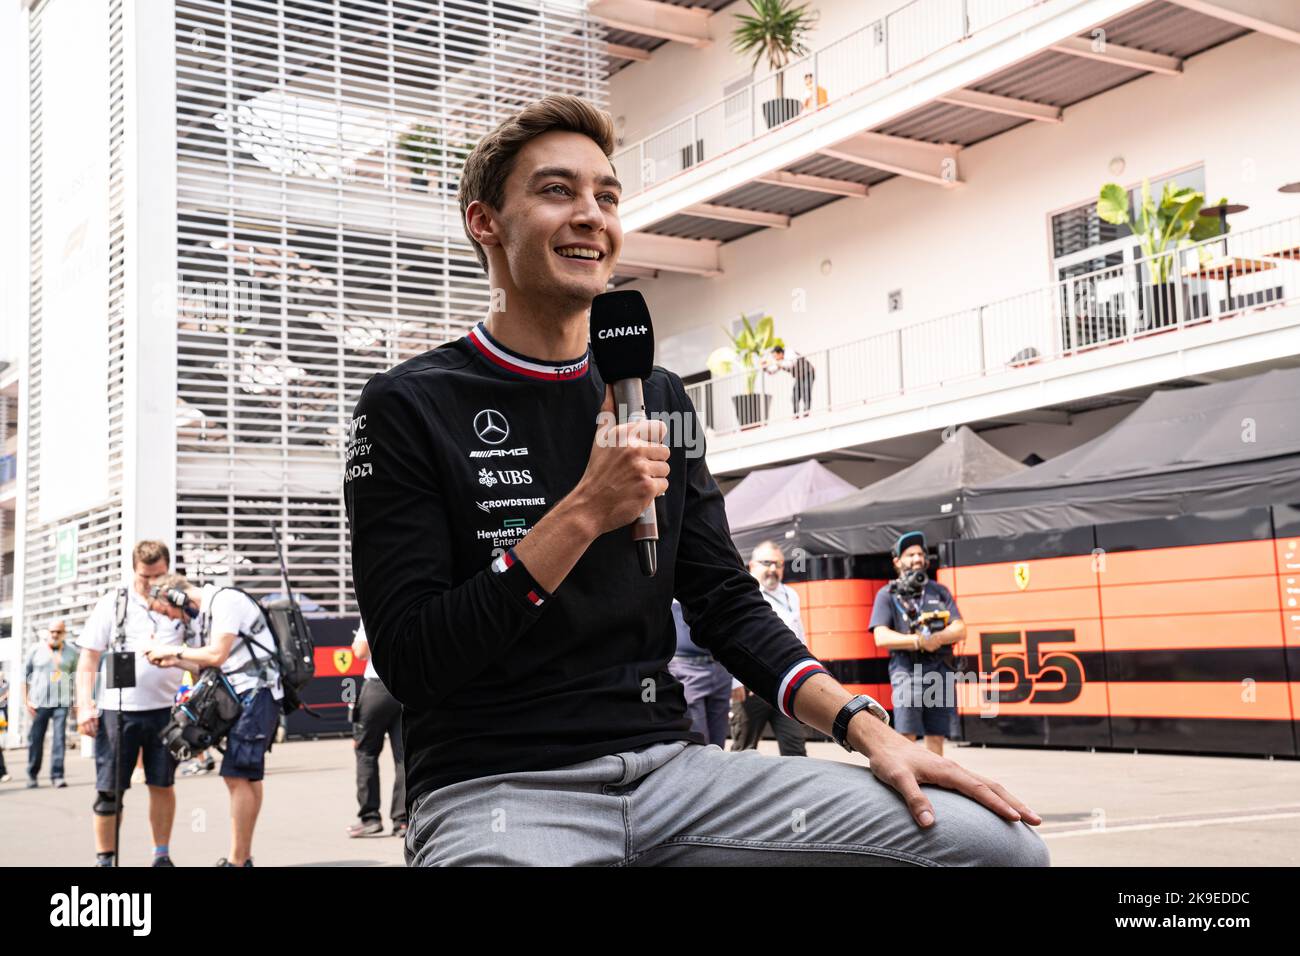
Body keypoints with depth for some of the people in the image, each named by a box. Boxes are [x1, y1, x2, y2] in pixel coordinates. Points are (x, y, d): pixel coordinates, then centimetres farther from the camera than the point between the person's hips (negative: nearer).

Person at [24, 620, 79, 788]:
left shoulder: (71, 652, 6)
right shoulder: (36, 650, 5)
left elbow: (77, 677, 14)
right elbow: (25, 675, 7)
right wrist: (26, 701, 1)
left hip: (62, 703, 0)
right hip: (39, 703, 0)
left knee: (60, 738, -9)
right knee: (35, 739, 5)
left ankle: (57, 775, -7)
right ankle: (32, 775, 18)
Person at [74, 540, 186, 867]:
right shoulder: (113, 603, 2)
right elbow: (88, 657, 1)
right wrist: (85, 705, -7)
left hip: (165, 709, 1)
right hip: (117, 709, -1)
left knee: (162, 785, 7)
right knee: (109, 788, 2)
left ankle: (162, 855, 20)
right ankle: (104, 858, 13)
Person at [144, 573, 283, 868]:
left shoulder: (225, 601, -12)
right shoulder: (206, 612, 17)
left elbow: (217, 655, -20)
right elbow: (212, 667, 19)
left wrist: (173, 650, -7)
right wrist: (174, 662, 7)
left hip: (256, 692, -10)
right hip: (245, 695, 10)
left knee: (237, 776, -11)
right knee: (248, 777, 12)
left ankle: (236, 861, -9)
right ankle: (244, 857, 18)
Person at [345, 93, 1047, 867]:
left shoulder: (658, 397, 14)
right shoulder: (408, 408, -2)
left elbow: (727, 605, 14)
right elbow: (408, 663, -10)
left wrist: (865, 726, -1)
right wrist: (582, 514, -19)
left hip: (669, 766, 6)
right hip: (496, 790, -5)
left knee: (995, 840, -11)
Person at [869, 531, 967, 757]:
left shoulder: (940, 591, 17)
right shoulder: (887, 595, 6)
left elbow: (960, 629, 6)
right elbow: (881, 637, -6)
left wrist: (937, 639, -14)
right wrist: (918, 641, -15)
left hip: (941, 672, 4)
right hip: (907, 671, -3)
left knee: (936, 737, 5)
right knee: (906, 736, -11)